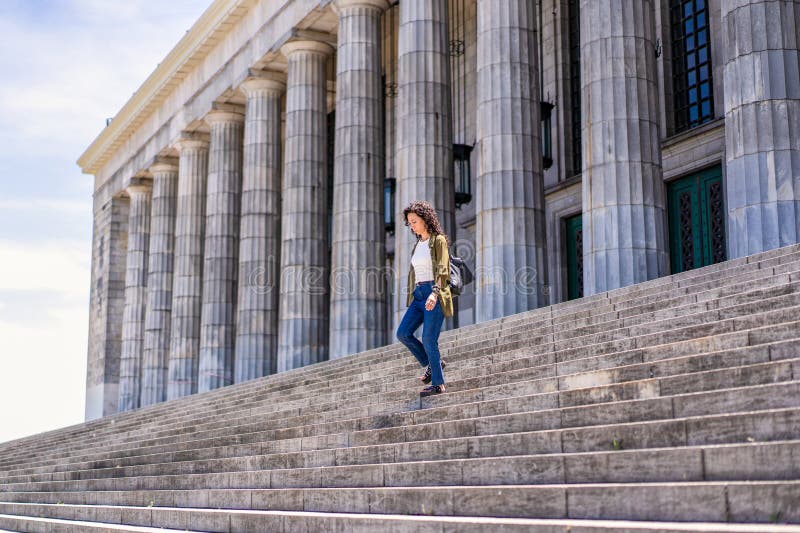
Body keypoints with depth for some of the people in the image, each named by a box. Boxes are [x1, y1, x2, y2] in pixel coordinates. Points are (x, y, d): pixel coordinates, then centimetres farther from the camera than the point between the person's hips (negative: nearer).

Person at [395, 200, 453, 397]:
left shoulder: (439, 241, -4)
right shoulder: (418, 244, 18)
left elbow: (442, 270, -16)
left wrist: (434, 293, -30)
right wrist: (412, 297, 21)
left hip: (434, 294, -7)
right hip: (418, 294, 7)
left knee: (429, 339, -10)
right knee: (403, 333, -5)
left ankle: (438, 384, 1)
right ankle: (432, 363, 12)